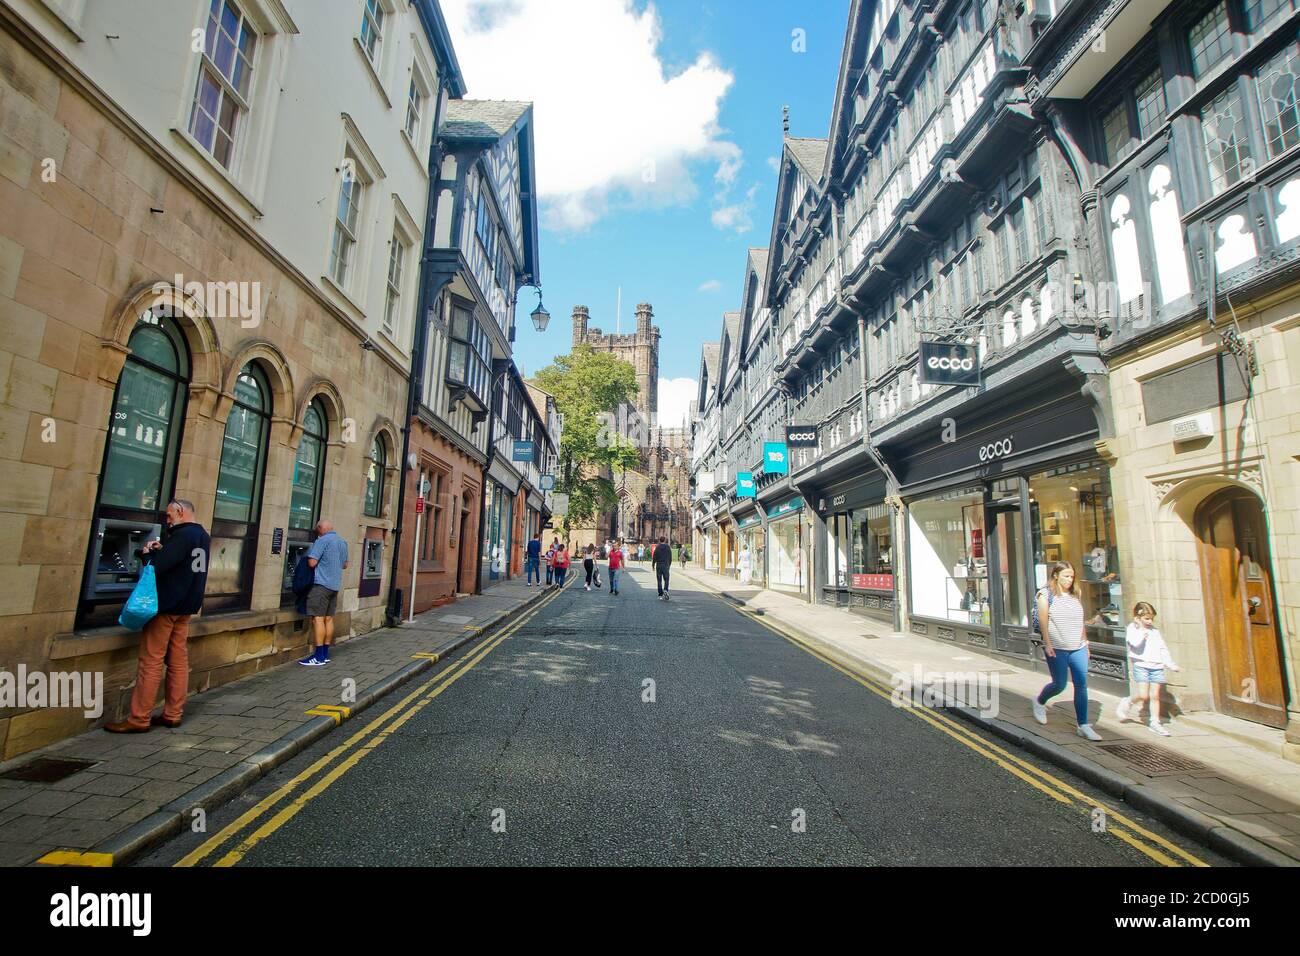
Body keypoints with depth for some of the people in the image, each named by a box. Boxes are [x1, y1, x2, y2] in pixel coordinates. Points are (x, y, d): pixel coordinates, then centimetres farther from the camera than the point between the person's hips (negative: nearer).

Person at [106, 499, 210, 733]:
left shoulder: (183, 535, -17)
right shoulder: (203, 536, 12)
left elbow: (157, 566, -21)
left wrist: (147, 553, -3)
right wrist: (161, 551, 1)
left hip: (167, 605, -9)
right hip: (185, 607, 9)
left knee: (150, 662, -1)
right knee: (179, 662, 9)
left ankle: (139, 719, 6)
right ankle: (173, 715, 14)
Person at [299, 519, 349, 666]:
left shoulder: (322, 540, -10)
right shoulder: (343, 542, 14)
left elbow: (312, 562, -15)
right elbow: (345, 565, 23)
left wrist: (309, 556, 5)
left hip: (321, 584, -8)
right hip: (335, 585, 8)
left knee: (318, 618, -7)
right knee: (329, 619, 10)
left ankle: (319, 657, -8)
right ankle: (325, 654, 14)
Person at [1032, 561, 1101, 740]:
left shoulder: (1075, 595, 12)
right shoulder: (1046, 595, -5)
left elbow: (1081, 622, 17)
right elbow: (1043, 621, -9)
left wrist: (1086, 643, 17)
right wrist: (1048, 644, -15)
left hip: (1078, 648, 5)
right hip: (1057, 649, -5)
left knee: (1081, 685, 0)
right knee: (1060, 684, 1)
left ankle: (1083, 725, 6)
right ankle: (1039, 702, 29)